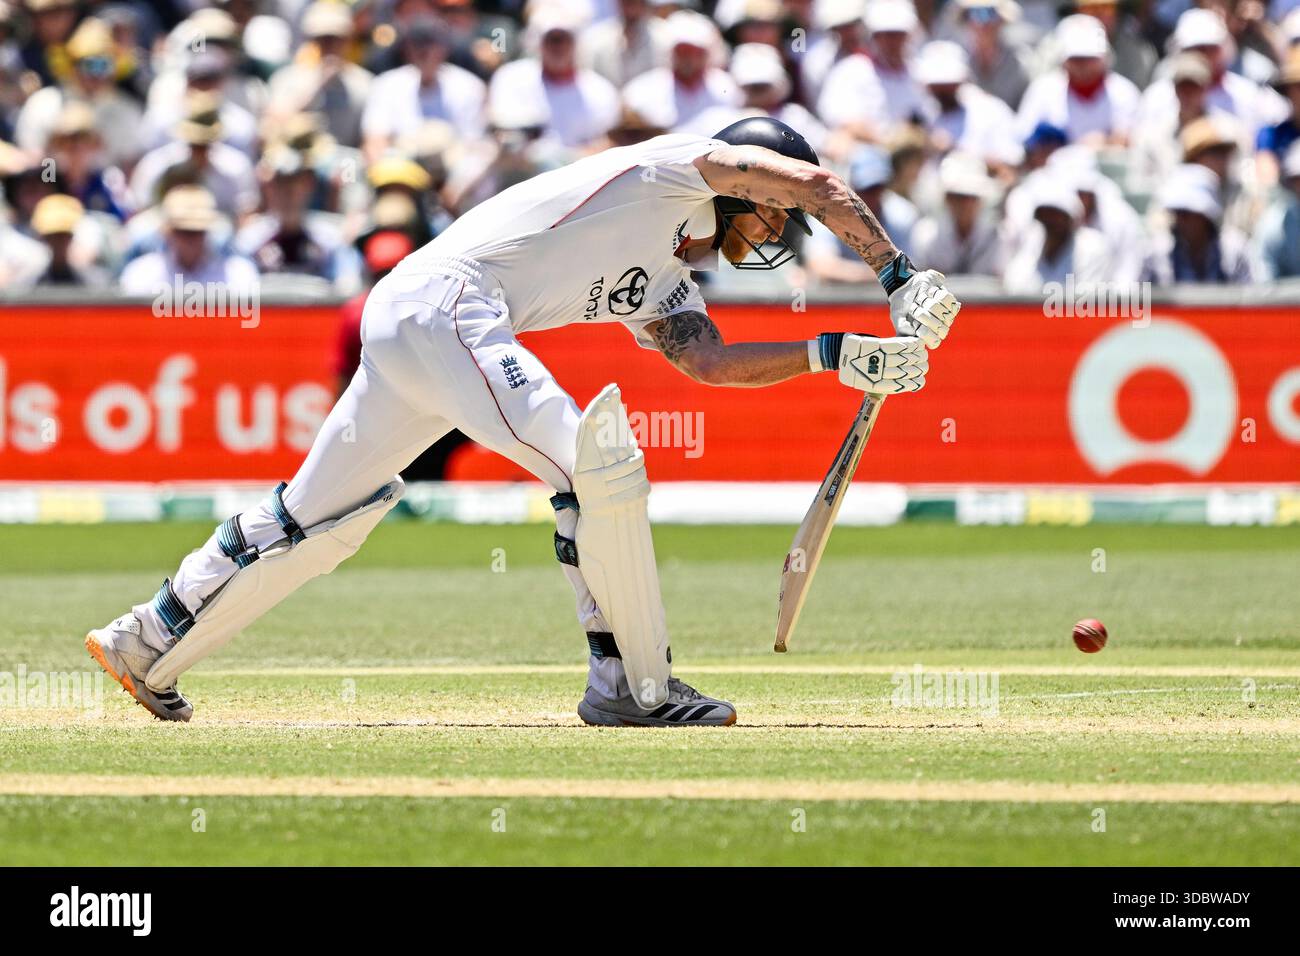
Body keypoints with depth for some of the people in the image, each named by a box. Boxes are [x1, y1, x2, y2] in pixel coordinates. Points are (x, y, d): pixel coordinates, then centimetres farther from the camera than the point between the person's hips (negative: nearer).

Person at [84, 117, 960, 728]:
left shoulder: (667, 289, 25)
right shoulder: (680, 166, 3)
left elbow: (710, 361, 7)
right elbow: (812, 183, -7)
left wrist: (838, 356, 2)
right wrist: (896, 271, -4)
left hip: (404, 325, 10)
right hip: (444, 300, -10)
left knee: (320, 516, 13)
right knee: (599, 463, -16)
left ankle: (148, 648, 21)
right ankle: (635, 685, -13)